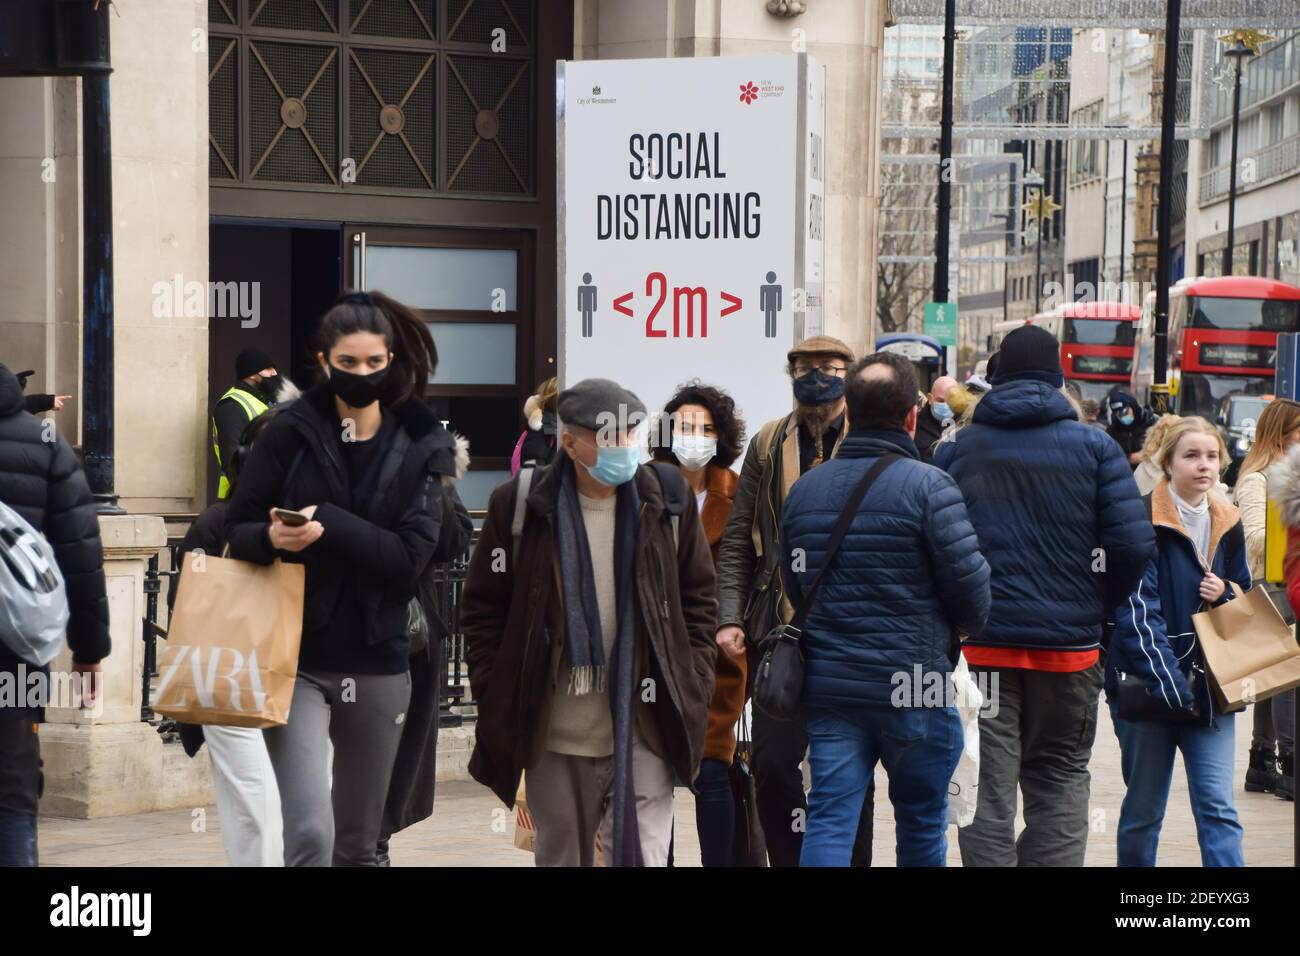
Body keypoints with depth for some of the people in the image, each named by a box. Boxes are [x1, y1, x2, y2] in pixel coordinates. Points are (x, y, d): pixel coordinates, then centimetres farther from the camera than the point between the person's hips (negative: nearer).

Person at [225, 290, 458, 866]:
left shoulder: (418, 447, 3)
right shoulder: (290, 435, -2)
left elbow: (412, 554, -8)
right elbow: (238, 528, 1)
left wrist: (330, 527, -21)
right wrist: (271, 538, -22)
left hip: (378, 664, 3)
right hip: (296, 660, -3)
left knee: (359, 841, 15)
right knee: (311, 833, -18)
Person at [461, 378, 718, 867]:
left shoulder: (666, 497, 1)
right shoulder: (522, 505, -3)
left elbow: (699, 595, 10)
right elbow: (482, 607, 3)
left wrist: (693, 685, 3)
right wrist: (496, 697, -3)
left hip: (642, 734, 0)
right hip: (554, 736, 1)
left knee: (641, 856, -8)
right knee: (560, 856, 14)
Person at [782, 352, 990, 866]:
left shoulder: (803, 490, 7)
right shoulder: (927, 486, -11)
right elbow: (969, 579, -12)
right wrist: (969, 629, 10)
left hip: (828, 688, 4)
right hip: (914, 688, -4)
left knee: (829, 819, 2)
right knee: (921, 820, 12)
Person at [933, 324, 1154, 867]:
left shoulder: (955, 451, 4)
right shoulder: (1095, 448, 0)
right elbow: (1133, 543, -8)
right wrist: (1101, 609, 7)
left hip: (980, 641, 0)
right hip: (1069, 646, 0)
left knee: (987, 787, 3)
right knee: (1060, 780, 12)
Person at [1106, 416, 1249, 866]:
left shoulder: (1227, 525, 9)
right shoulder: (1144, 522, -10)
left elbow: (1245, 598, 23)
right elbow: (1137, 611, -16)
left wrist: (1225, 594, -2)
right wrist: (1170, 686, -23)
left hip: (1208, 685, 4)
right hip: (1149, 685, -4)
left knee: (1218, 807, -5)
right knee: (1143, 810, 6)